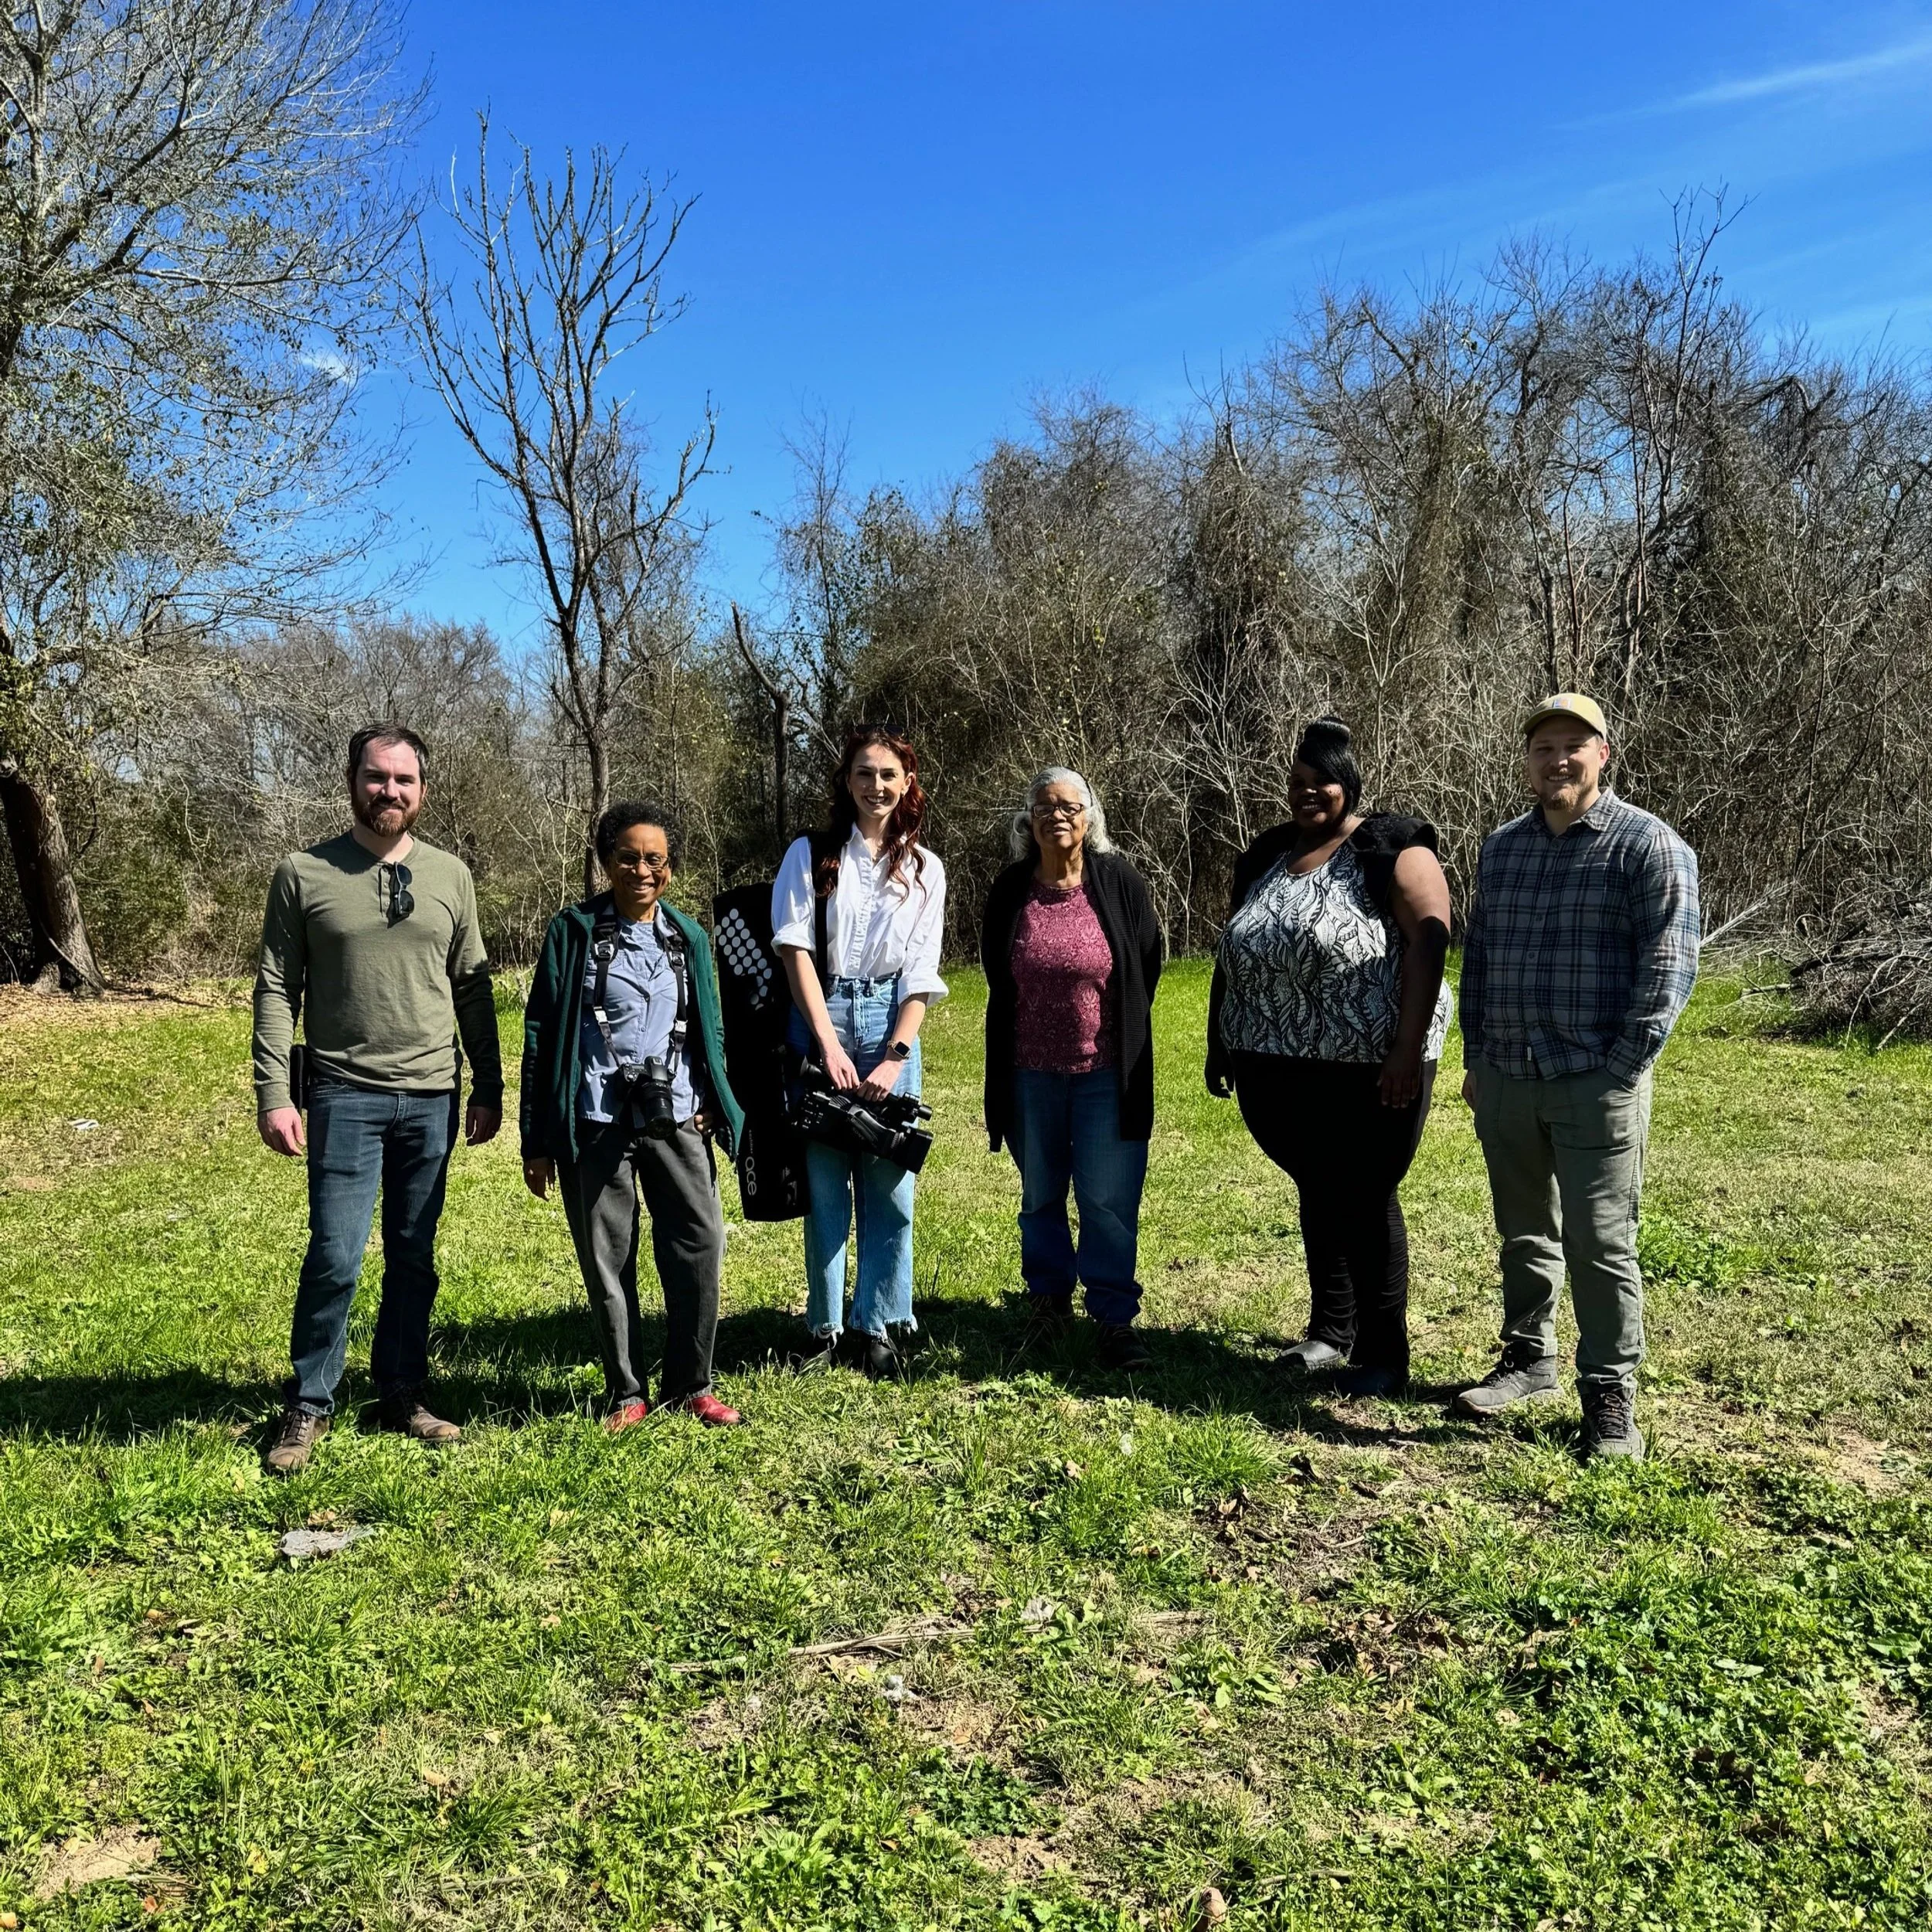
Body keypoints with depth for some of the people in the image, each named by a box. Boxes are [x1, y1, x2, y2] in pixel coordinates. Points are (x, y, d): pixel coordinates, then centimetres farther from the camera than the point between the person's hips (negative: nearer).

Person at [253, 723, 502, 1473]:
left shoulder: (450, 876, 7)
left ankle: (401, 1397, 23)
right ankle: (309, 1407, 14)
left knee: (414, 1258, 10)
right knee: (335, 1258, -4)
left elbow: (473, 990, 10)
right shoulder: (304, 874, 0)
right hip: (345, 1096, -2)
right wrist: (273, 1093, -7)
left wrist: (489, 1087, 8)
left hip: (431, 1099, 3)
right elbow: (276, 990, -1)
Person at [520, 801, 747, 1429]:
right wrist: (537, 1141, -1)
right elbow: (540, 1033, 1)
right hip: (596, 1127, -2)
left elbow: (710, 1034, 17)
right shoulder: (574, 931, 1)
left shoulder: (688, 937, 11)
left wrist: (715, 1111, 8)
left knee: (702, 1244, -5)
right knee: (608, 1263, 4)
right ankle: (626, 1393, 20)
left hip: (676, 1122, 2)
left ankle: (689, 1384, 12)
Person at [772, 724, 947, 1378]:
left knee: (890, 1188, 1)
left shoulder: (926, 869, 8)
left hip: (890, 1028, 1)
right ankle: (825, 1329, 14)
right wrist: (830, 1044, -14)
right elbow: (796, 949, -5)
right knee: (826, 1186, 2)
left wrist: (895, 1058, -9)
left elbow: (921, 975, 3)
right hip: (820, 1026, -1)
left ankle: (879, 1328, 13)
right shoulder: (810, 855, 4)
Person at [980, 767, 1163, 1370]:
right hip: (1030, 1072, 2)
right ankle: (1049, 1298, 30)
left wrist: (1119, 1029, 8)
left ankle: (1115, 1319, 3)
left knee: (1109, 1200, -4)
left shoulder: (1119, 882, -5)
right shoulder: (1010, 891, -1)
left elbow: (1148, 965, 4)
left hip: (1107, 1072, -2)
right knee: (1041, 1195, 15)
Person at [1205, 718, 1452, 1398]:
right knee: (1318, 1192, 17)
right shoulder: (1264, 857, 14)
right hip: (1278, 1070, 6)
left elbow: (1429, 942, -15)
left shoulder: (1391, 850, -6)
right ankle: (1330, 1328, 32)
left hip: (1368, 1068, -6)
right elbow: (1229, 956, 19)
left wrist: (1407, 1050, -22)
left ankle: (1383, 1353, 13)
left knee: (1366, 1200, 0)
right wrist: (1219, 1042, 17)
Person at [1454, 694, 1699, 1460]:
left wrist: (1620, 1073, -13)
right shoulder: (1502, 847, 12)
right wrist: (1475, 1058, 14)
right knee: (1523, 1231, 16)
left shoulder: (1648, 844, -5)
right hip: (1504, 1080, 5)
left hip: (1596, 1083, -5)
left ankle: (1610, 1396, 12)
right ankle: (1529, 1358, 31)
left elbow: (1668, 966, -9)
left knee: (1600, 1242, -1)